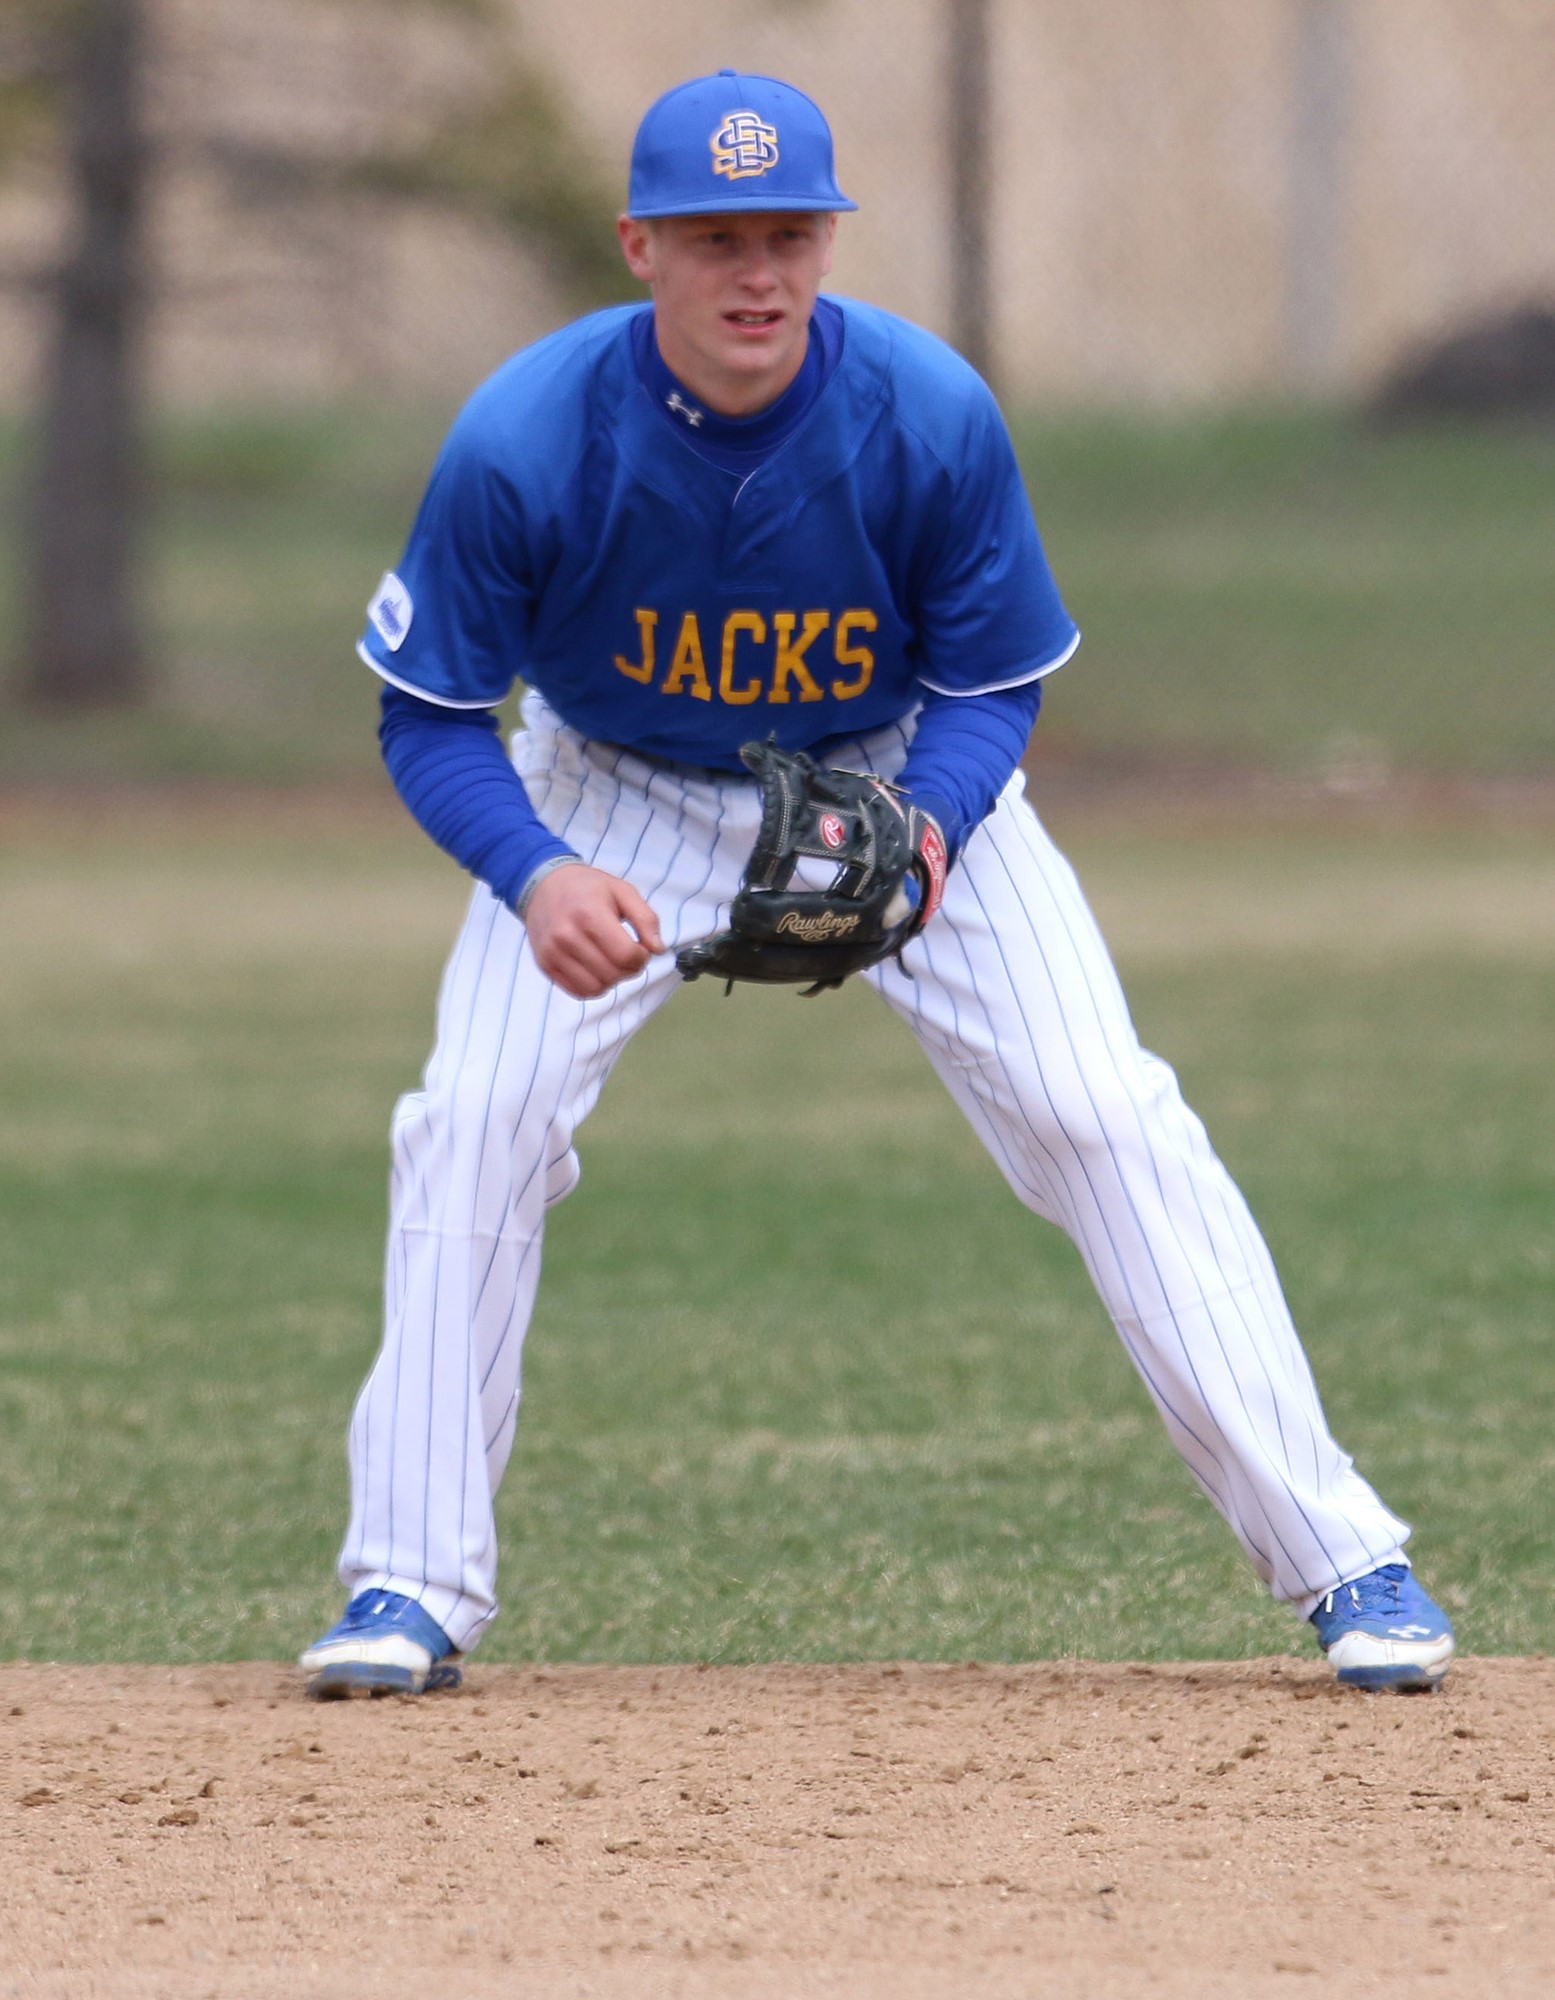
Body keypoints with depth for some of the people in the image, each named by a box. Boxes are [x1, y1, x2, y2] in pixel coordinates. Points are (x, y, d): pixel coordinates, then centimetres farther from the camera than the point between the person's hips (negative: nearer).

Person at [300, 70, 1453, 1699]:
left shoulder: (931, 419, -28)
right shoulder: (521, 444, -29)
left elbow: (992, 687, -14)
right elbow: (427, 719, -19)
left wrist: (923, 833, -36)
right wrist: (536, 878, -39)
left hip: (902, 774, 0)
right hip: (620, 791, 0)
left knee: (1105, 1120, -12)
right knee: (475, 1121, -17)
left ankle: (1339, 1557, -7)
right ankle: (415, 1584, -3)